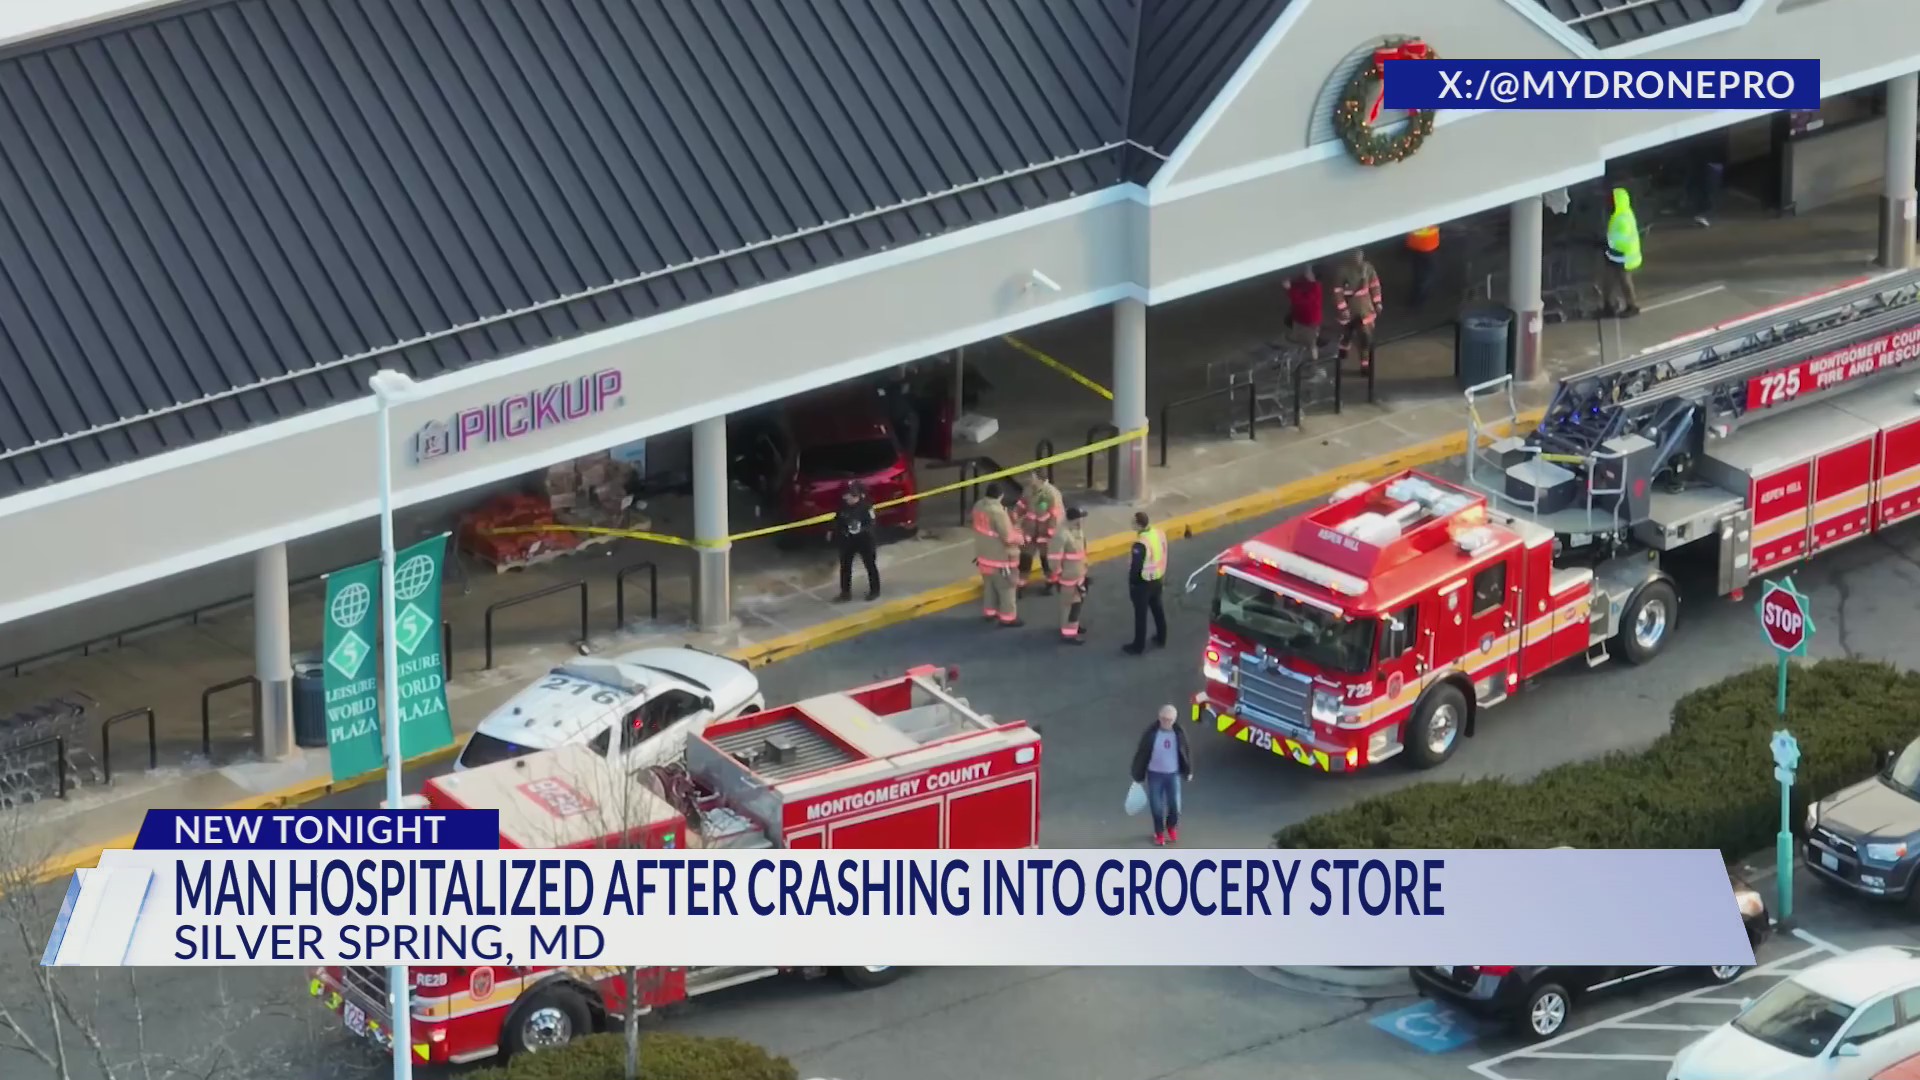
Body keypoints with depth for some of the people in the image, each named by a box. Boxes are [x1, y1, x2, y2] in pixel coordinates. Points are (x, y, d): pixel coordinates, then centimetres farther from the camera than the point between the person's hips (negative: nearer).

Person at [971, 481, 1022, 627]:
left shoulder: (978, 506, -3)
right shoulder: (998, 512, -30)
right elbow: (1009, 537, -25)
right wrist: (1019, 536, -4)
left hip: (983, 554, 8)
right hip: (1000, 557, -8)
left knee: (989, 585, 22)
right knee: (1006, 587, 6)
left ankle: (990, 612, 33)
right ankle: (1008, 617, 13)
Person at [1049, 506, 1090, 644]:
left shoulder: (1079, 530, 1)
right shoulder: (1062, 536, -29)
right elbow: (1056, 558, -24)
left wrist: (1084, 567, 23)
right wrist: (1056, 577, -18)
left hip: (1079, 574, 9)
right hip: (1068, 576, -9)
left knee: (1078, 600, 23)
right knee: (1070, 603, 1)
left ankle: (1072, 626, 41)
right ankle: (1068, 633, 12)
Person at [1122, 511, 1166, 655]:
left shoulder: (1140, 544, -32)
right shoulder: (1160, 534, -7)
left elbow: (1136, 567, -24)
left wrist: (1131, 584, -9)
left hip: (1143, 582, -8)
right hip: (1158, 578, 8)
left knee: (1141, 614, 7)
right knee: (1157, 608, 24)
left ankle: (1138, 646, 19)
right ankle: (1161, 638, 39)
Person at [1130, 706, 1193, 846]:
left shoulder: (1179, 733, -9)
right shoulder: (1150, 734, -16)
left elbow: (1185, 752, 6)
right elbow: (1141, 754, -8)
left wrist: (1188, 771, 16)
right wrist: (1138, 776, -4)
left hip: (1173, 774, 1)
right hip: (1155, 775, -1)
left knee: (1175, 806, 3)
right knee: (1156, 807, 5)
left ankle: (1172, 827, 34)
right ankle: (1159, 833, 29)